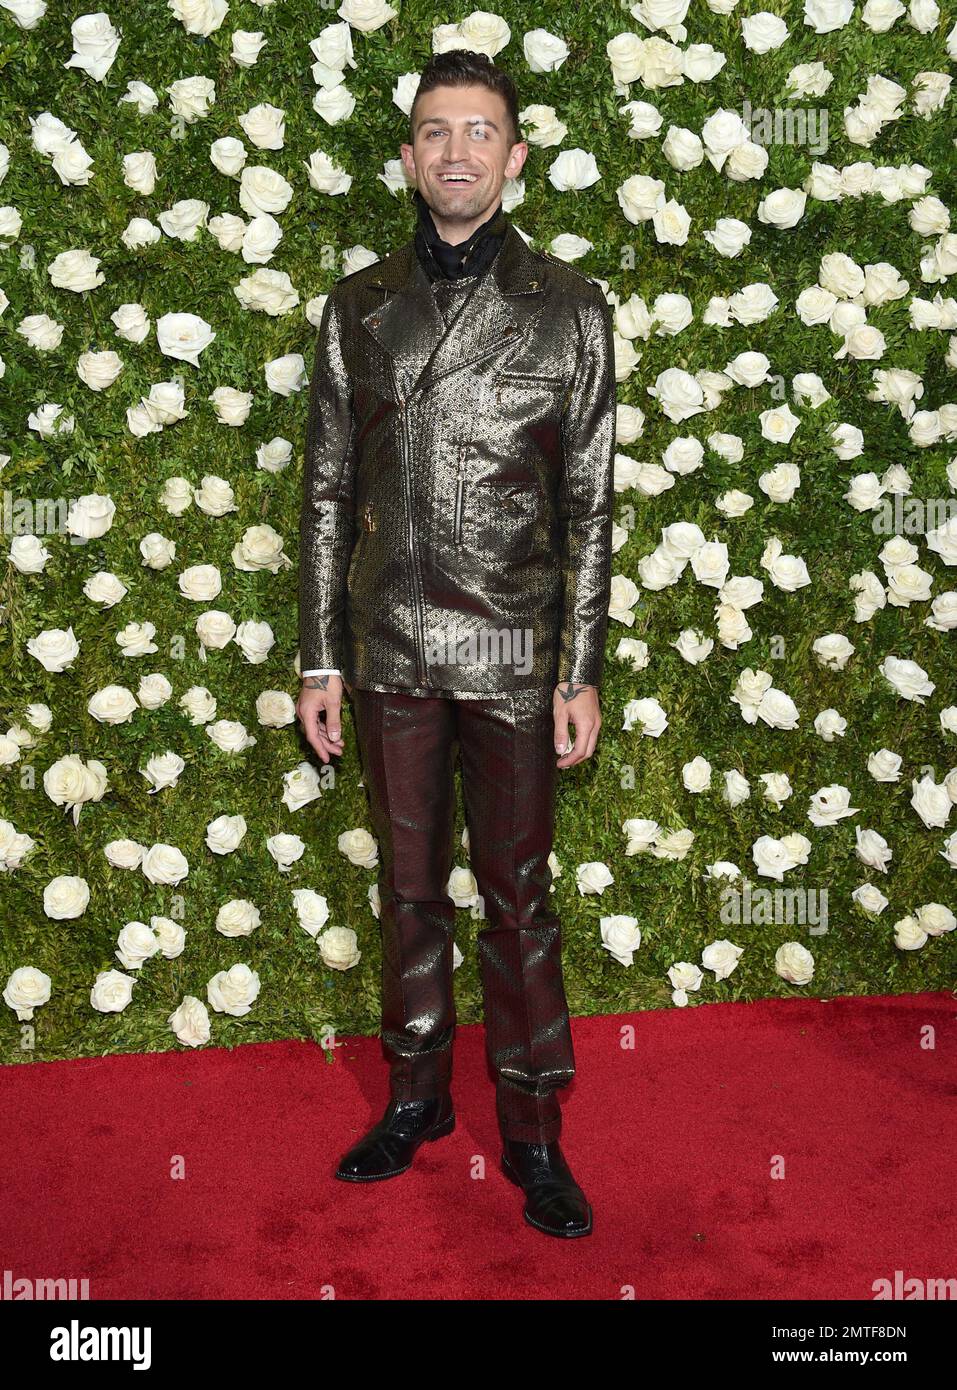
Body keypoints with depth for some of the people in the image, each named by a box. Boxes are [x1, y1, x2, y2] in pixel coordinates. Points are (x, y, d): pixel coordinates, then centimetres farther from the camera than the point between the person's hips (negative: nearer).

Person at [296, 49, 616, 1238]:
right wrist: (321, 661, 3)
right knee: (409, 890, 14)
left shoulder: (570, 308, -1)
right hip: (393, 648, 2)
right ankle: (417, 1097, 33)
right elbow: (328, 492, 6)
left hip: (513, 654, -2)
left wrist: (582, 673, -5)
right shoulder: (359, 306, 5)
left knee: (517, 899, 6)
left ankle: (533, 1135, 22)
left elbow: (588, 505, -1)